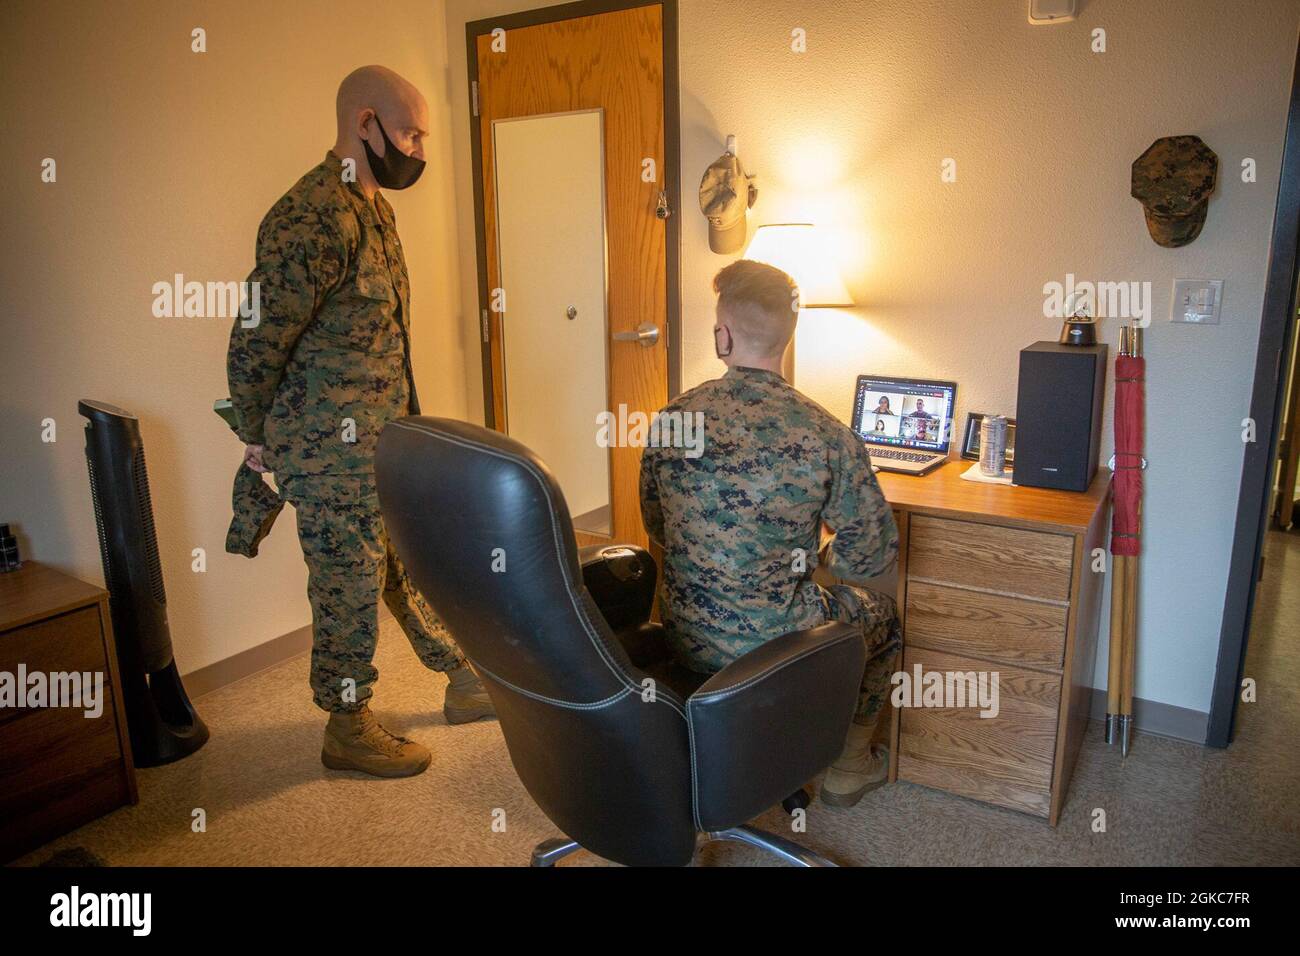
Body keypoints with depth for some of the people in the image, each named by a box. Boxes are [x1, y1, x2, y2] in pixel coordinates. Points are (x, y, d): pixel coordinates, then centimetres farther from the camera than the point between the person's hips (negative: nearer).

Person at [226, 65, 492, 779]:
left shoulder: (374, 205, 11)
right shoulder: (314, 218, -21)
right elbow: (255, 344, -21)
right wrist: (257, 437, -7)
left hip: (388, 436, 9)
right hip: (333, 451, -9)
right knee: (350, 586, 5)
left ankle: (466, 682, 35)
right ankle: (347, 732, 25)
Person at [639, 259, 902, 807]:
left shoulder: (673, 420, -8)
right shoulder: (826, 436, -18)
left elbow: (657, 532, 5)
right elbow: (875, 552, -8)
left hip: (684, 640, 4)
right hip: (774, 646, -4)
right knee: (881, 613, 28)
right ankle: (849, 768, 40)